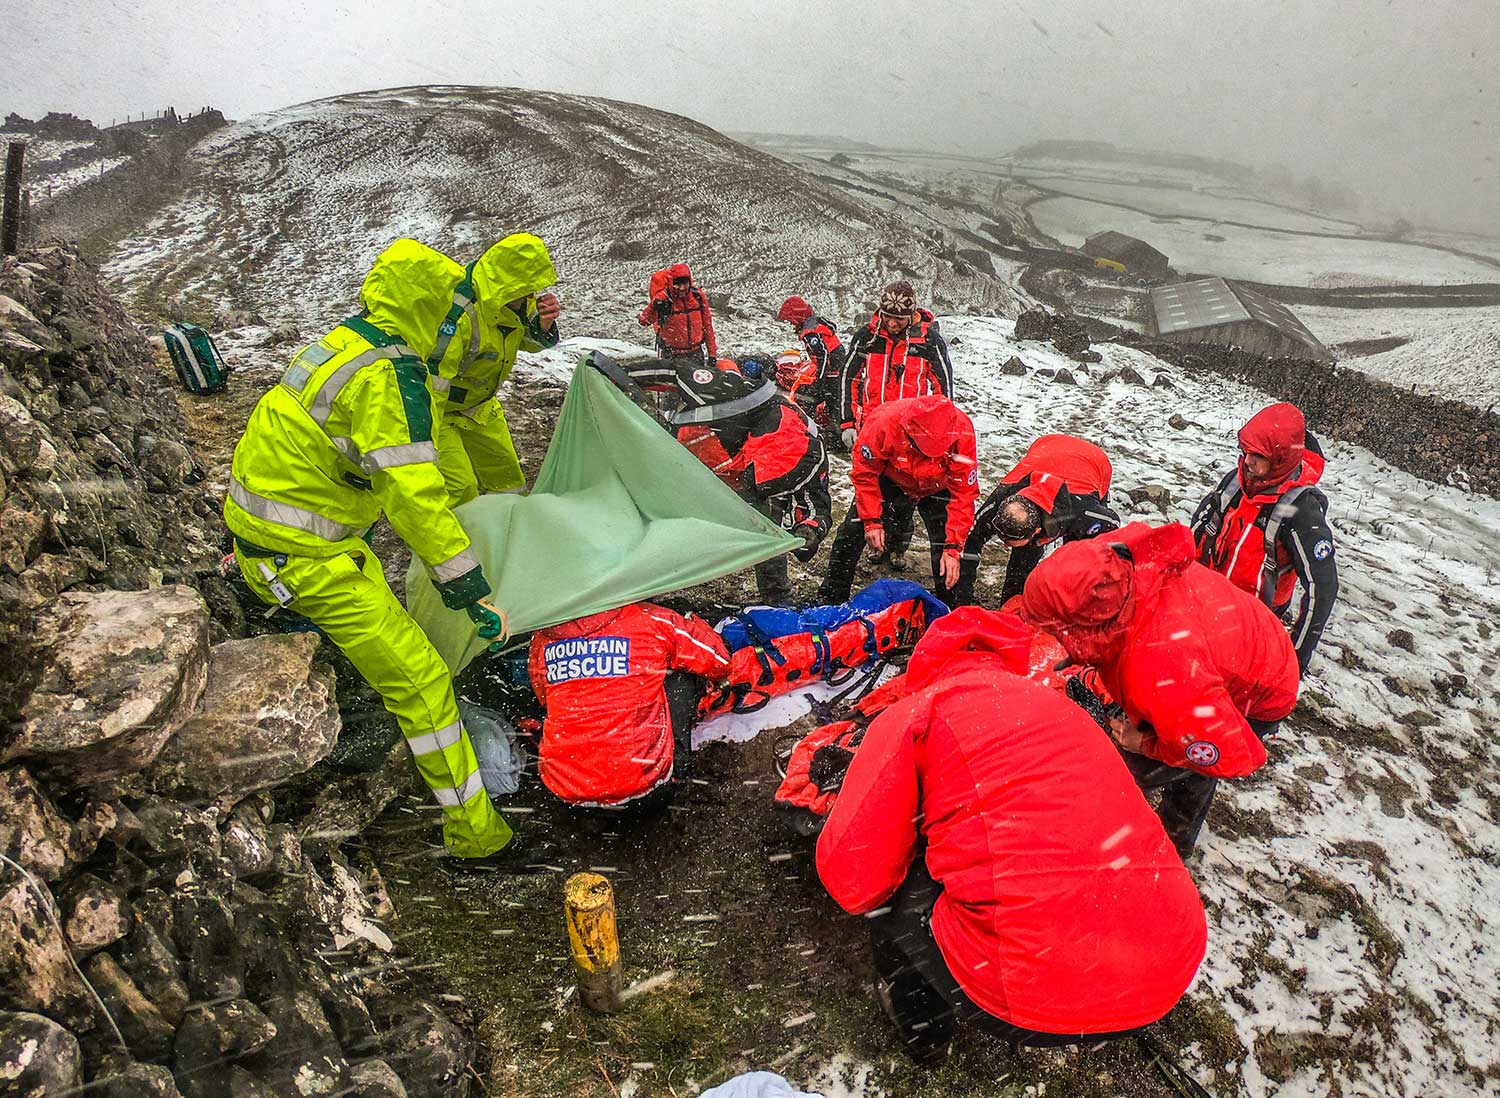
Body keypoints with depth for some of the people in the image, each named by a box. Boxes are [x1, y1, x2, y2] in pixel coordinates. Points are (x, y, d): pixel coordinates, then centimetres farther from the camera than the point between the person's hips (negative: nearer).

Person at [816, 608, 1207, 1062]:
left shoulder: (918, 710, 2)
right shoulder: (1060, 705, 21)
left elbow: (851, 876, -3)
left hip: (1036, 984, -6)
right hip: (1174, 968, 7)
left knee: (891, 885, 17)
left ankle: (920, 1019, 32)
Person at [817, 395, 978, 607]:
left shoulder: (962, 433, -36)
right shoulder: (884, 422, -39)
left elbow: (964, 494, -26)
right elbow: (865, 473, -21)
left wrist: (953, 548, -29)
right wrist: (872, 521, -21)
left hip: (936, 487, 0)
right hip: (890, 478, 0)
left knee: (946, 539, -13)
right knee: (853, 530, -7)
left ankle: (950, 608, 8)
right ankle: (832, 595, 12)